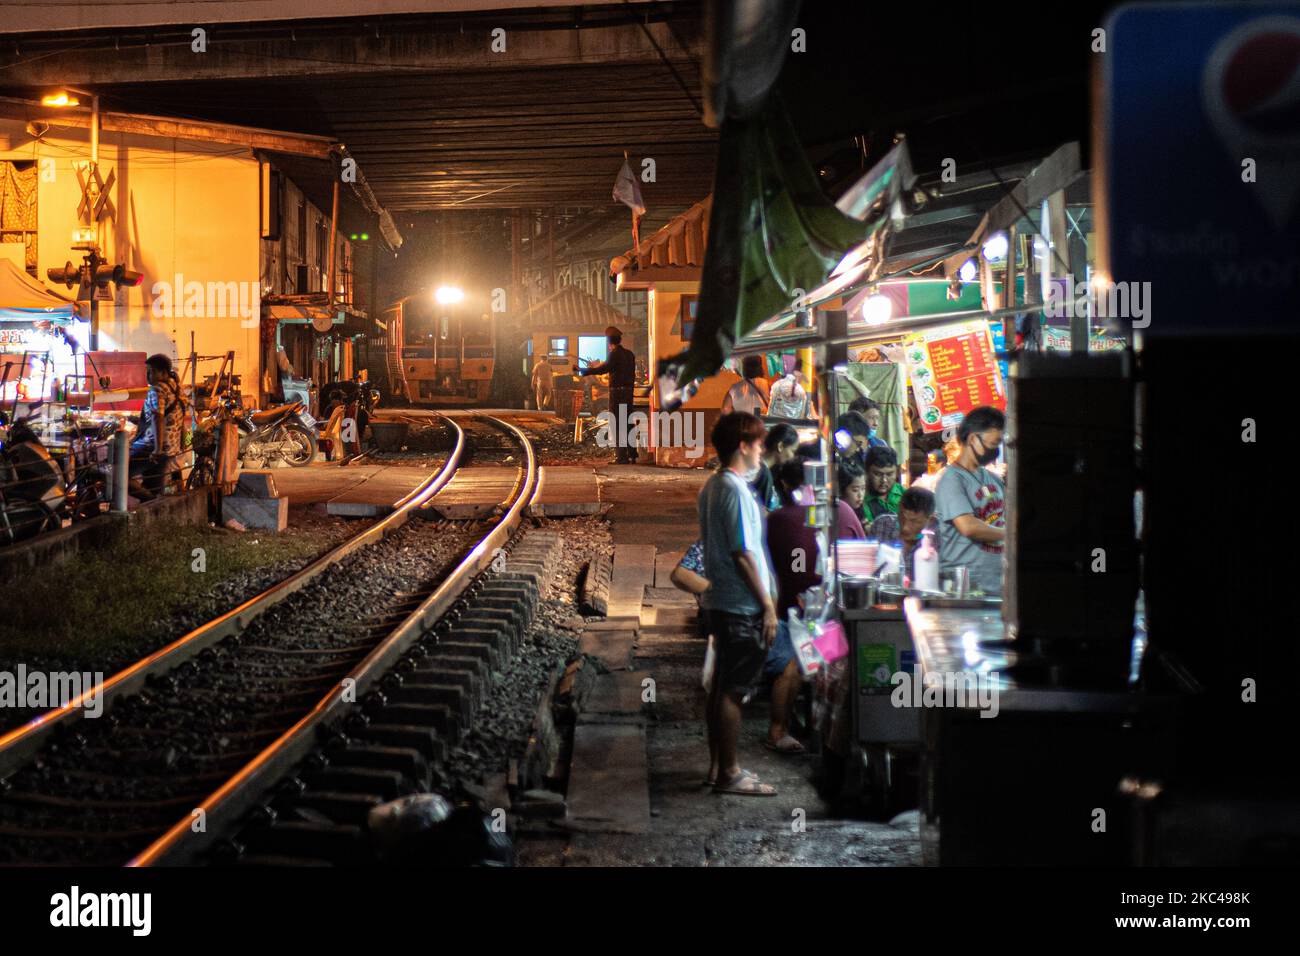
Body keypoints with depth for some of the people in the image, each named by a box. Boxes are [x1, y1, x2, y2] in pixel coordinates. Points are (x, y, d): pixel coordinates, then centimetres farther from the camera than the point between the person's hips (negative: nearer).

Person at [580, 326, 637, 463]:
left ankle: (622, 456, -7)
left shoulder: (615, 354, -12)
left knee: (617, 424, -4)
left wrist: (585, 371, -26)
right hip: (628, 391, 8)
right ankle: (632, 454, 17)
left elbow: (605, 369, -25)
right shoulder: (629, 354, 12)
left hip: (617, 391, -8)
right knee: (627, 423, 14)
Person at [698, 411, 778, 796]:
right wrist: (768, 605, -15)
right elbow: (743, 554, -20)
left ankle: (718, 765, 22)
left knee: (721, 687, 15)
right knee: (733, 691, -4)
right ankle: (729, 773, 2)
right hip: (742, 605, -10)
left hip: (720, 601, 10)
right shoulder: (736, 490, -18)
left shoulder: (712, 486, 11)